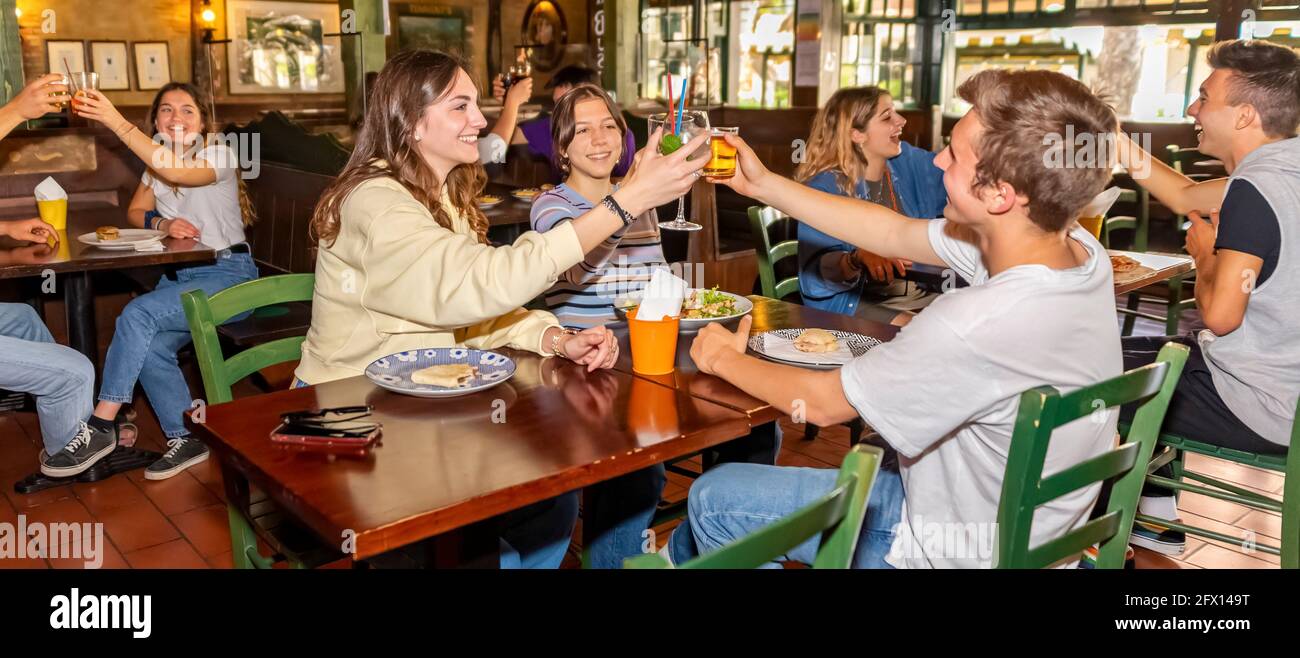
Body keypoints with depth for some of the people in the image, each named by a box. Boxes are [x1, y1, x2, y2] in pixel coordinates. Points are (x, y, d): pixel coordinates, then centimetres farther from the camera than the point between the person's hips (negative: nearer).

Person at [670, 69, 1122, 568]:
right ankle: (682, 549, 39)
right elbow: (897, 234, 2)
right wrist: (762, 184, 5)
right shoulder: (1076, 248, -11)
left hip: (962, 548, -8)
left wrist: (725, 359, -2)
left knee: (713, 499, 3)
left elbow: (823, 403, -21)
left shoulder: (978, 324, -37)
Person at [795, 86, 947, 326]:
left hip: (915, 295, 7)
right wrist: (859, 258, -42)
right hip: (850, 302, -7)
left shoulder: (906, 163, 5)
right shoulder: (825, 186, -15)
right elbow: (817, 269, -23)